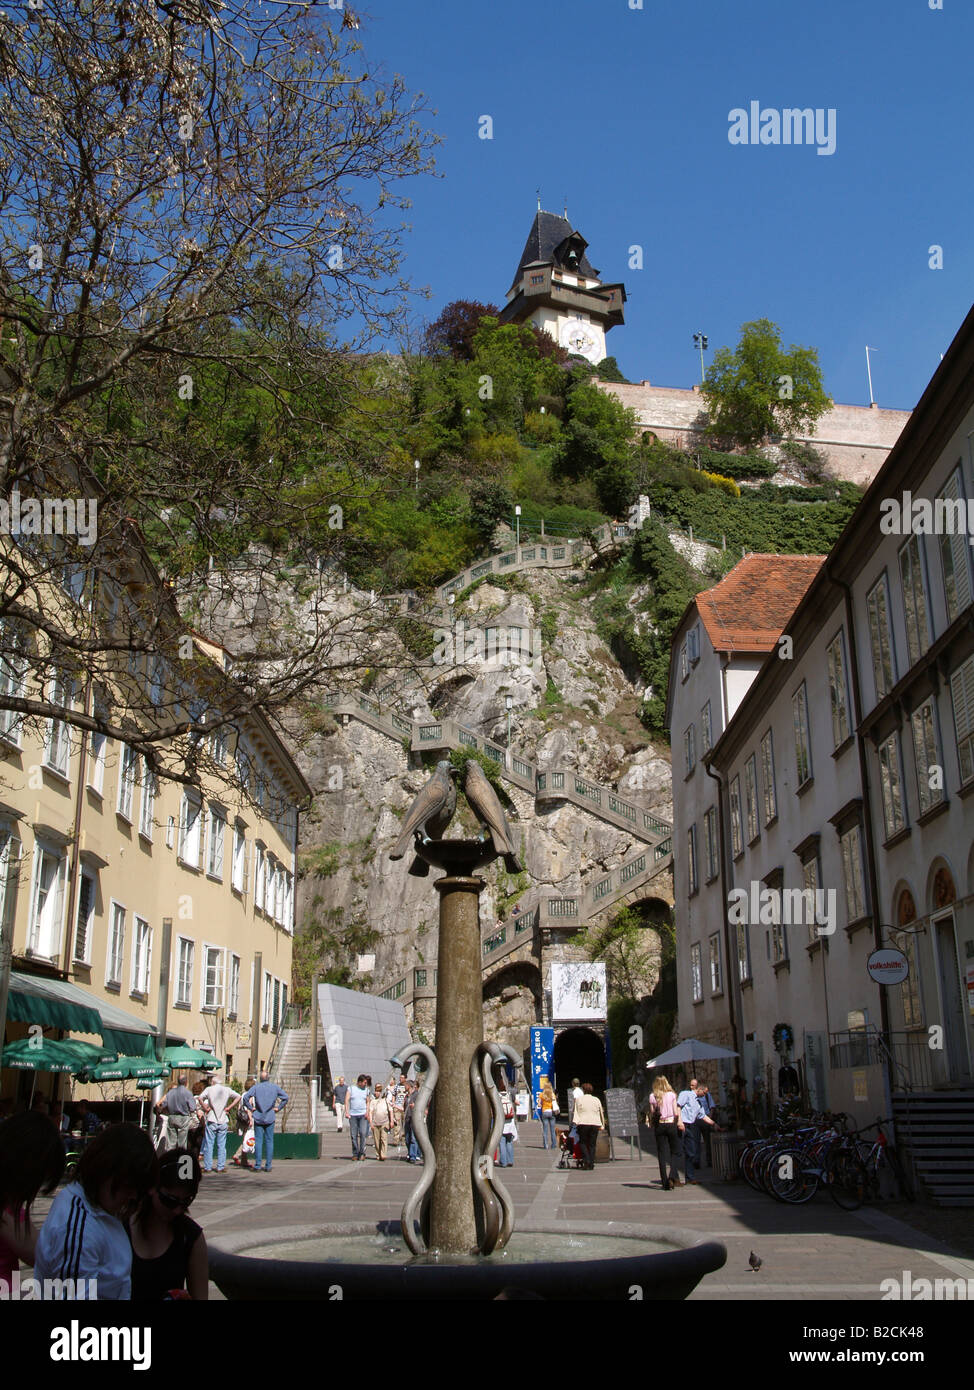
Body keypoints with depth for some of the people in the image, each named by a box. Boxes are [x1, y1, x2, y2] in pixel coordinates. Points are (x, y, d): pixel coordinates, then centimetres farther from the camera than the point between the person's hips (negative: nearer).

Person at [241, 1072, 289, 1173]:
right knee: (269, 1141, 5)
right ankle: (268, 1166, 4)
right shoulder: (275, 1087, 4)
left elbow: (245, 1098, -11)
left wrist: (251, 1108, -2)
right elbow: (285, 1097, 0)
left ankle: (258, 1166, 0)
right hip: (270, 1118, 1)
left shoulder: (256, 1087, 0)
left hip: (258, 1118, -1)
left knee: (258, 1141, 2)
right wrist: (278, 1107, 4)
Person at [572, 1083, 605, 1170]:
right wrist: (602, 1125, 23)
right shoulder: (597, 1100, 13)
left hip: (583, 1124, -2)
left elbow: (576, 1112, 2)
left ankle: (586, 1160, -8)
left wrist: (576, 1123, 1)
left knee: (583, 1143, 8)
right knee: (592, 1144, 7)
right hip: (595, 1124, 2)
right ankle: (591, 1164, 4)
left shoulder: (579, 1100, 6)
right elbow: (601, 1113, 17)